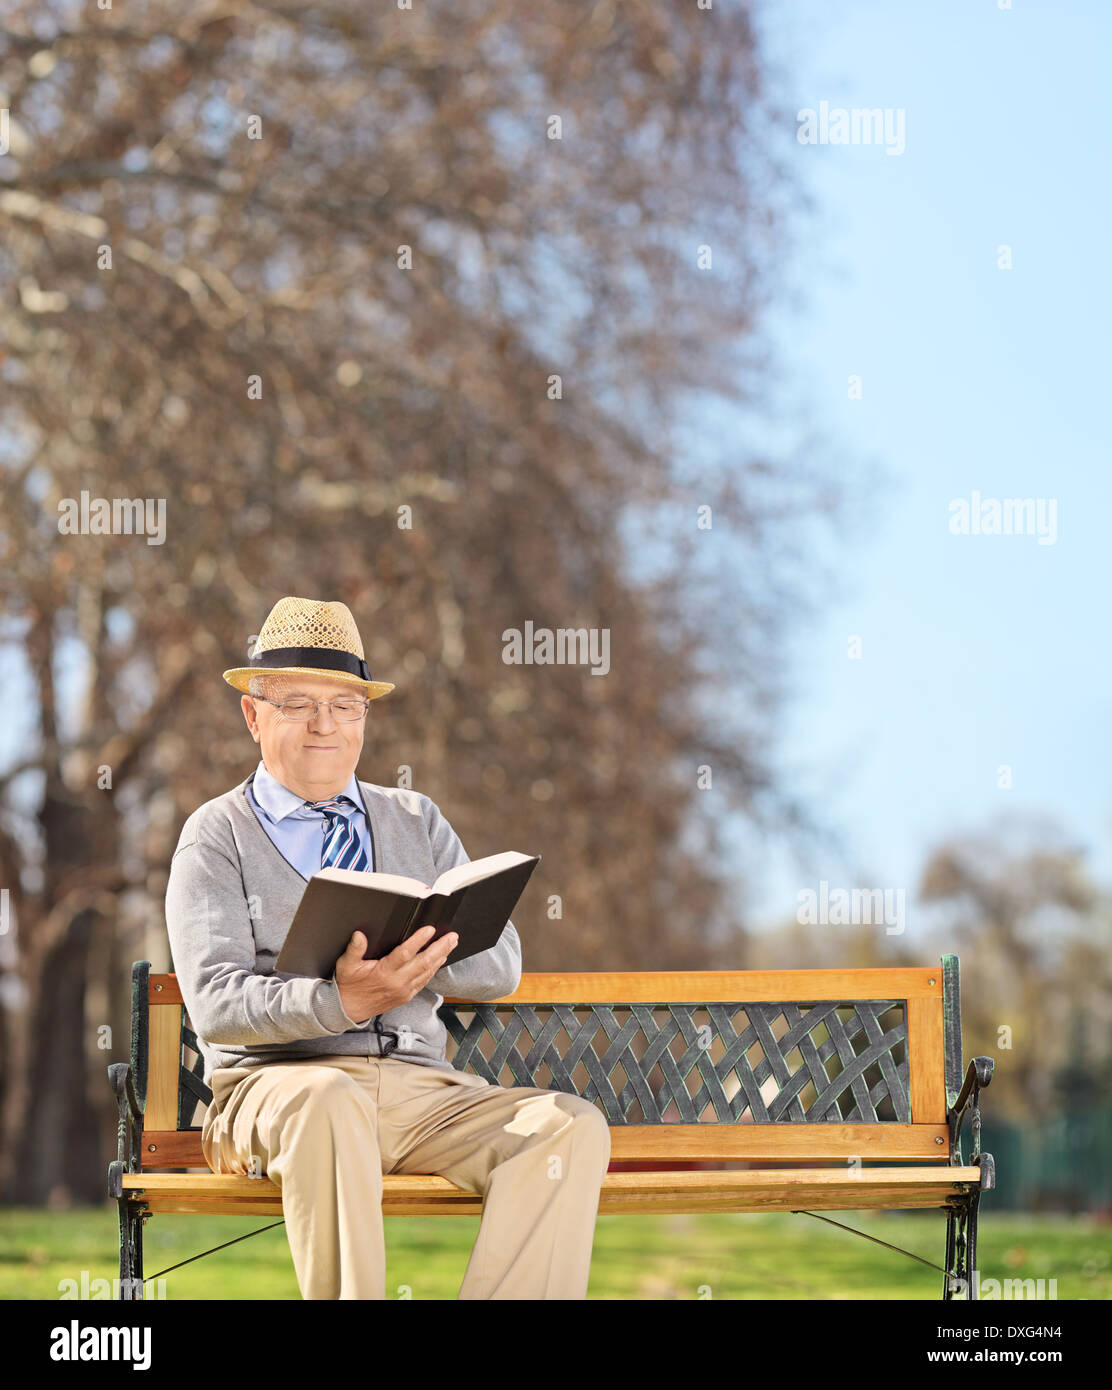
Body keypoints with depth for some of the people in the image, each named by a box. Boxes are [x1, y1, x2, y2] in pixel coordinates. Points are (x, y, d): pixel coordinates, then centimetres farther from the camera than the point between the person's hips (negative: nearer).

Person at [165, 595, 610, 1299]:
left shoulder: (417, 820, 21)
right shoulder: (217, 835, 8)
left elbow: (500, 967, 10)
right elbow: (214, 1003, -7)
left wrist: (419, 949, -12)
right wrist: (342, 1002, -25)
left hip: (423, 1084, 4)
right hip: (279, 1078, -4)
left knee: (573, 1125, -23)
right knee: (327, 1102, -40)